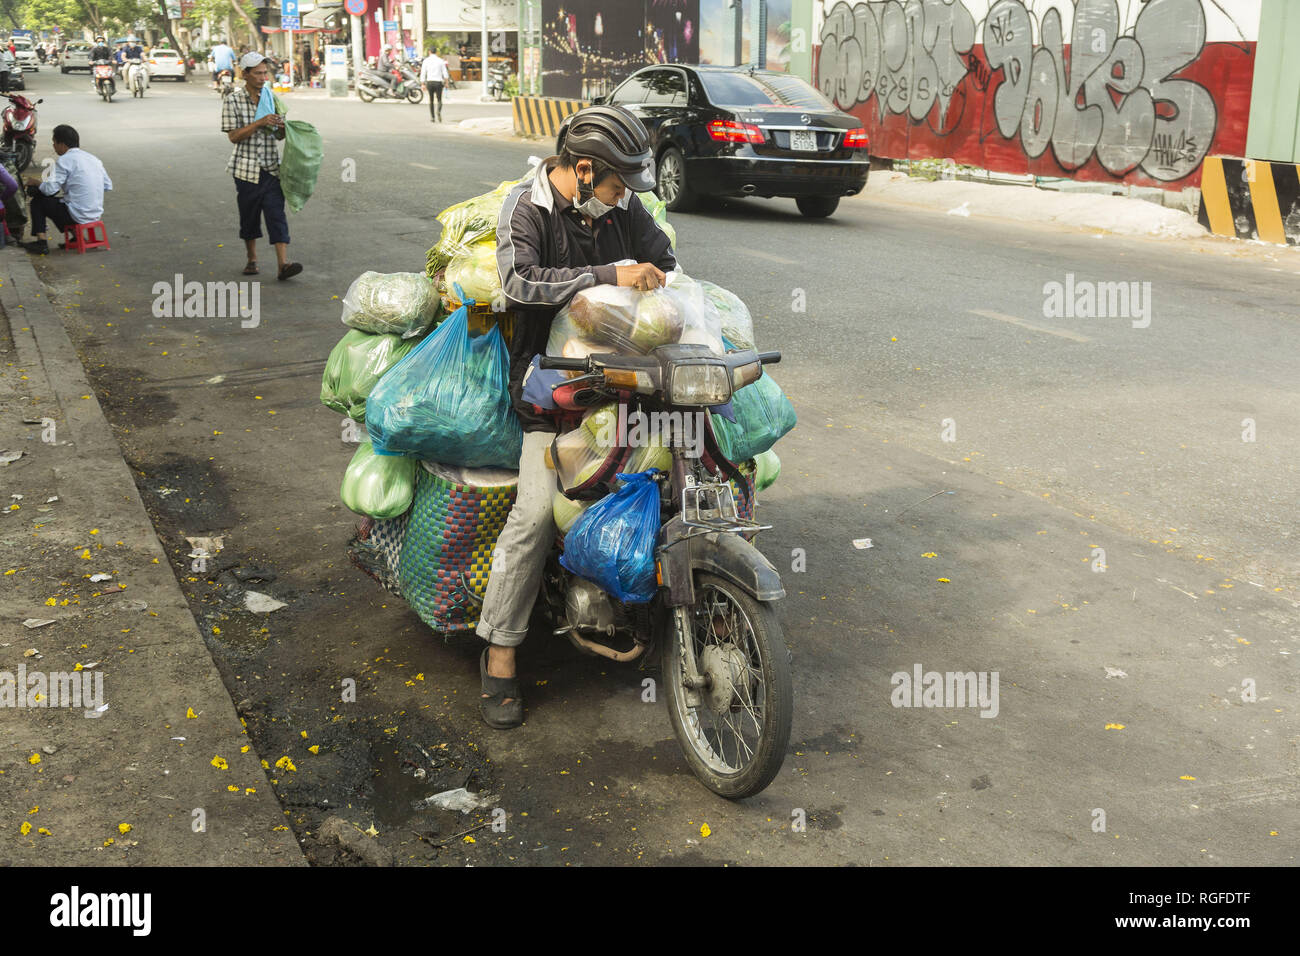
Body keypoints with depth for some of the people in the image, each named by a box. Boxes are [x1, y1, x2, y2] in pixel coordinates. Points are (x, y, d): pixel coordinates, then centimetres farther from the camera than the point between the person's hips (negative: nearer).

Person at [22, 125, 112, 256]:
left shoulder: (64, 160, -11)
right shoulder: (93, 158, 10)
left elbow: (50, 189, -15)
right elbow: (108, 185, 12)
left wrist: (36, 182, 6)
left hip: (78, 215, -7)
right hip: (97, 214, 7)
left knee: (37, 201, 11)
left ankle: (41, 242, 6)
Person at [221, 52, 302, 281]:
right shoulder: (233, 100, -4)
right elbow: (233, 136, -11)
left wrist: (282, 128, -11)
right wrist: (260, 123, -21)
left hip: (271, 167, 2)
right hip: (247, 168, -2)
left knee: (276, 214, -8)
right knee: (249, 215, 9)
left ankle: (283, 264, -15)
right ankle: (252, 259, 26)